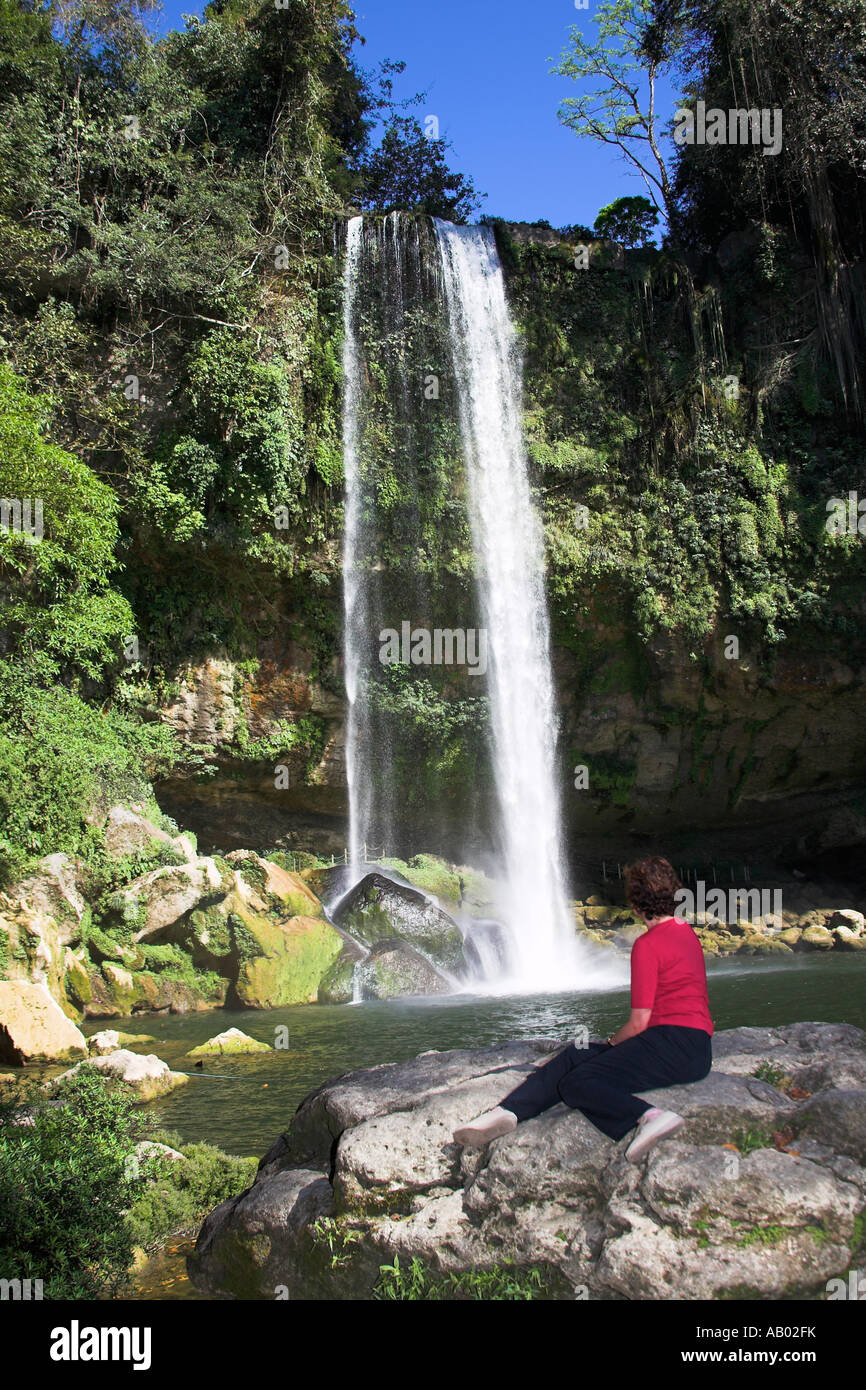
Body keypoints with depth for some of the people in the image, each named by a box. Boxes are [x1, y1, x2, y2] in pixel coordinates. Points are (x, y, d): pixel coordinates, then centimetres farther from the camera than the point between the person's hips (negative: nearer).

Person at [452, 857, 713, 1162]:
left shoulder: (648, 944, -9)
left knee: (576, 1083, -19)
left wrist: (611, 1043, 9)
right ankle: (506, 1112, -11)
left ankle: (650, 1116, -37)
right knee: (576, 1055, 3)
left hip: (673, 1043, -10)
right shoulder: (687, 932, 20)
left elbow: (639, 1023, -11)